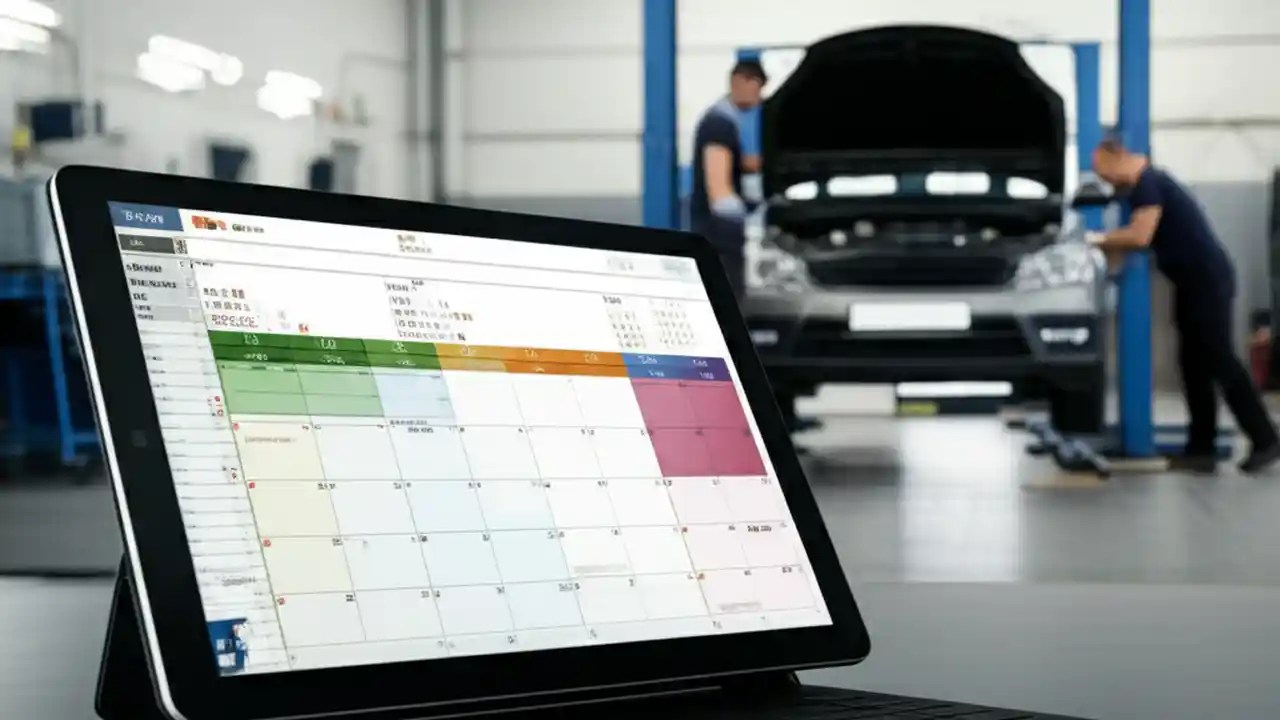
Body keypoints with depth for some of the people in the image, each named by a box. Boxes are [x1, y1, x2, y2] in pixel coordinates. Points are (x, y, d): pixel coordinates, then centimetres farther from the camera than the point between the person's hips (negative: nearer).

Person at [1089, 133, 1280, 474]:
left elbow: (1139, 236, -24)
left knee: (1220, 362, -8)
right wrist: (1107, 246, 11)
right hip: (1193, 283, 10)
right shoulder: (1147, 184, 18)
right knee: (1195, 365, 8)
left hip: (1208, 280, -10)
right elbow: (1144, 238, 20)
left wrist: (1099, 239, -11)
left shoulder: (1148, 184, -14)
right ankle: (1202, 448, 9)